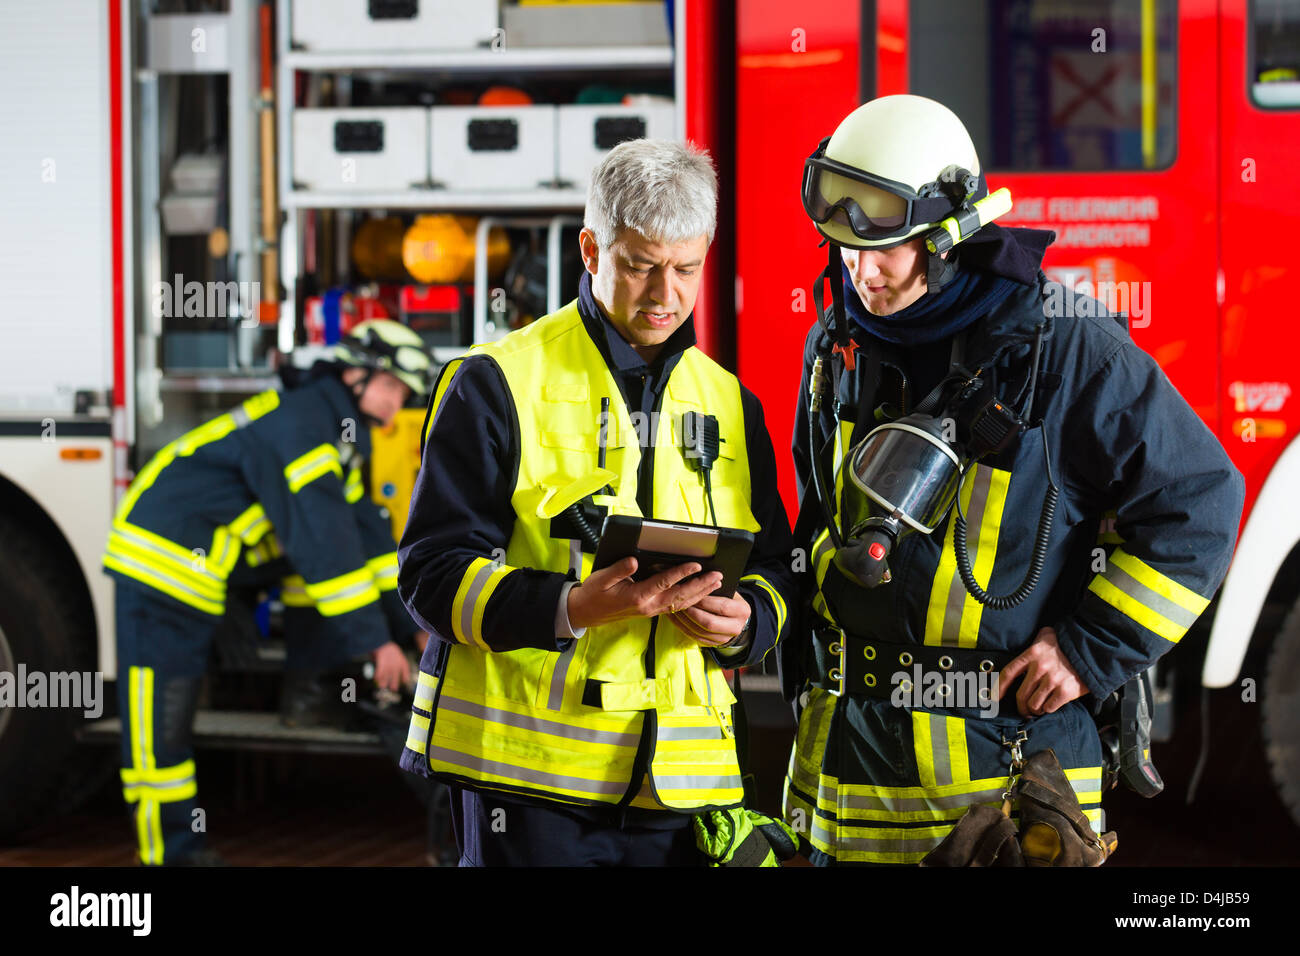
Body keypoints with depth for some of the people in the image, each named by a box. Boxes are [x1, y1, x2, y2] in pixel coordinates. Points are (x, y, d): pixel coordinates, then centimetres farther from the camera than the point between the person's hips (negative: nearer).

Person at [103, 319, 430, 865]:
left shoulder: (342, 438, 11)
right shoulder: (298, 424, -22)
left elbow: (367, 533, 13)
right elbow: (324, 542, -27)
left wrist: (415, 625, 6)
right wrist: (374, 640, -26)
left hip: (205, 570, 10)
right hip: (162, 559, -10)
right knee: (159, 716, -5)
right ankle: (170, 854, -2)